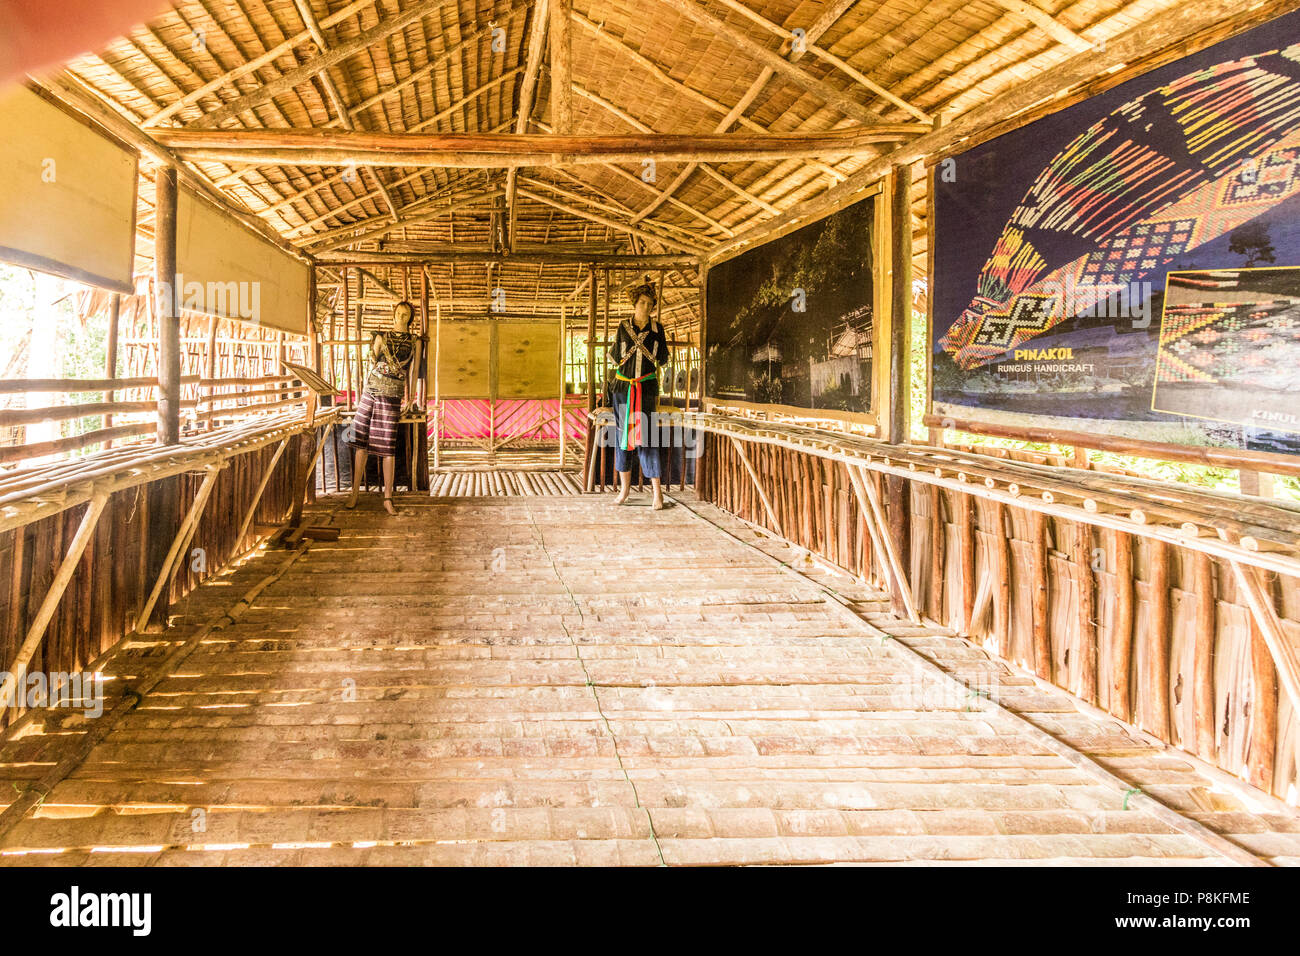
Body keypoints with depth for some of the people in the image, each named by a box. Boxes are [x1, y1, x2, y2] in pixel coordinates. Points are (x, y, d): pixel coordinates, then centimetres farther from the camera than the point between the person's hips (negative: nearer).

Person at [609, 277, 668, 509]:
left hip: (646, 388, -2)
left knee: (646, 436, -7)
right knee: (622, 433, 4)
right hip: (623, 386, 2)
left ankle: (657, 491, -5)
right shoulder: (623, 327, 5)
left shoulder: (657, 329, 4)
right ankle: (624, 488, 16)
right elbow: (614, 357, 4)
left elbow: (663, 359, 3)